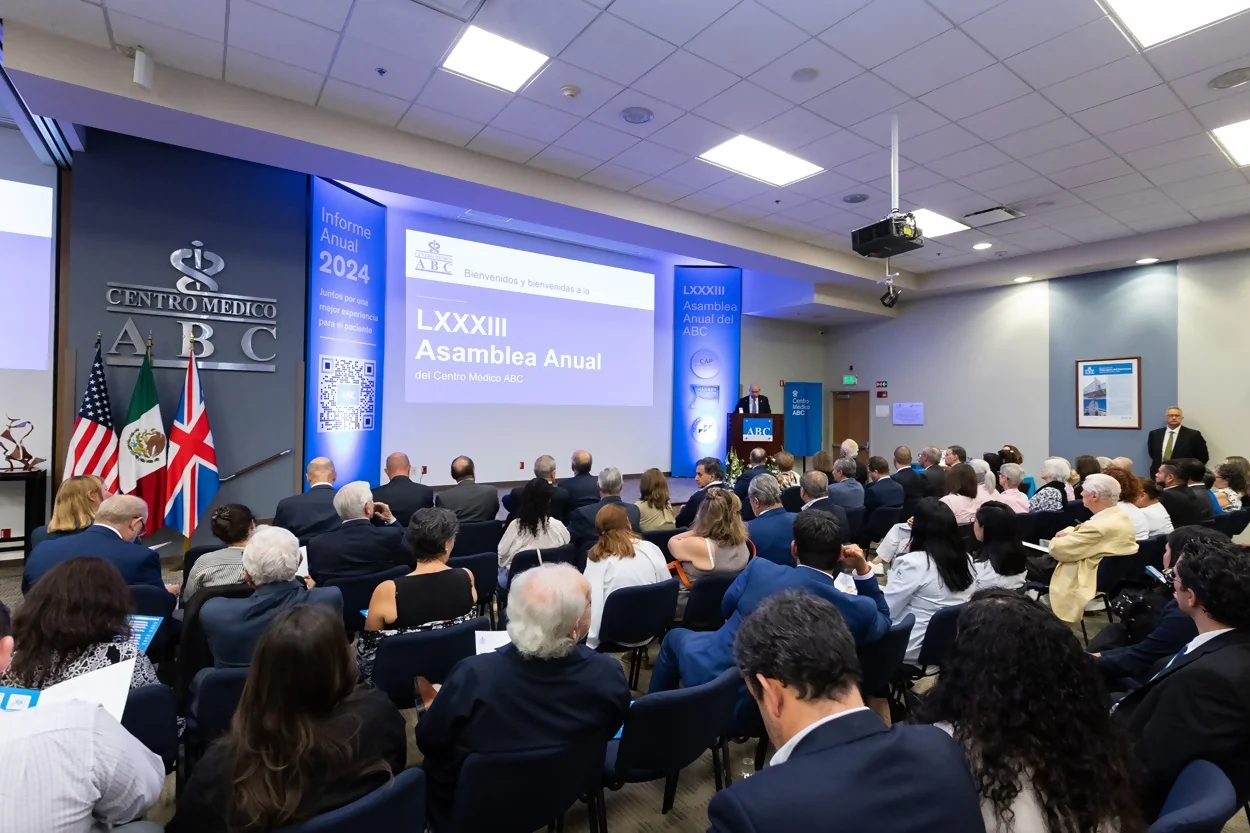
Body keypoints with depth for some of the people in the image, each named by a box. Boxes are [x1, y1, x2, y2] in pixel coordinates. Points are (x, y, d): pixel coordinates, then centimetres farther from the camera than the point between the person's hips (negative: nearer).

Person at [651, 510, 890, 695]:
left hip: (709, 675, -2)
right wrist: (863, 569, 0)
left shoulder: (759, 569, -21)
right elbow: (882, 620, 7)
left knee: (676, 636, 28)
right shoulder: (858, 609, -18)